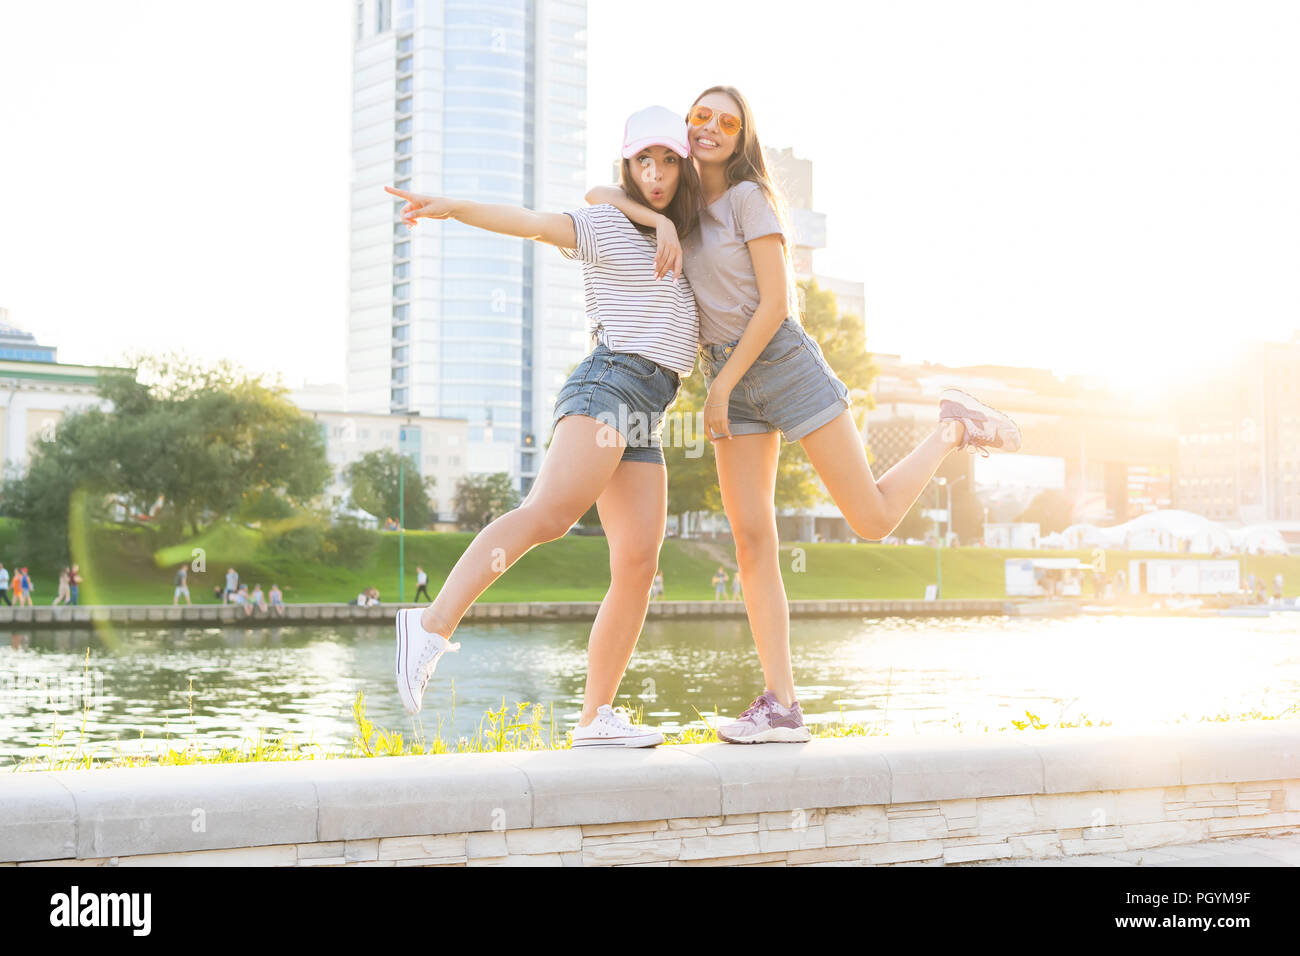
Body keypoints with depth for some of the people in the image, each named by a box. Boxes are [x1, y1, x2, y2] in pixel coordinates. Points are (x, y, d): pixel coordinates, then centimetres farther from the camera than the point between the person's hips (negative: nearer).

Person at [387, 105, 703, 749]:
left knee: (639, 563, -4)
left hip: (646, 414, 7)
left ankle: (596, 717, -3)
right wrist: (453, 208, -28)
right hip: (608, 382, -7)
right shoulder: (605, 226, 4)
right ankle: (432, 627, -38)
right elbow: (531, 222, -12)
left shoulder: (680, 240, 27)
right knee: (551, 513, -31)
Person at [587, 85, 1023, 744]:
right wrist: (652, 218, -13)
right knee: (751, 540, -7)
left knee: (873, 520, -4)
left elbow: (775, 303, -13)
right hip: (729, 380, 6)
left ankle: (951, 430, 21)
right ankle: (781, 707, -8)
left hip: (784, 363, -6)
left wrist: (722, 388, -14)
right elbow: (597, 195, 6)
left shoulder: (749, 197, -7)